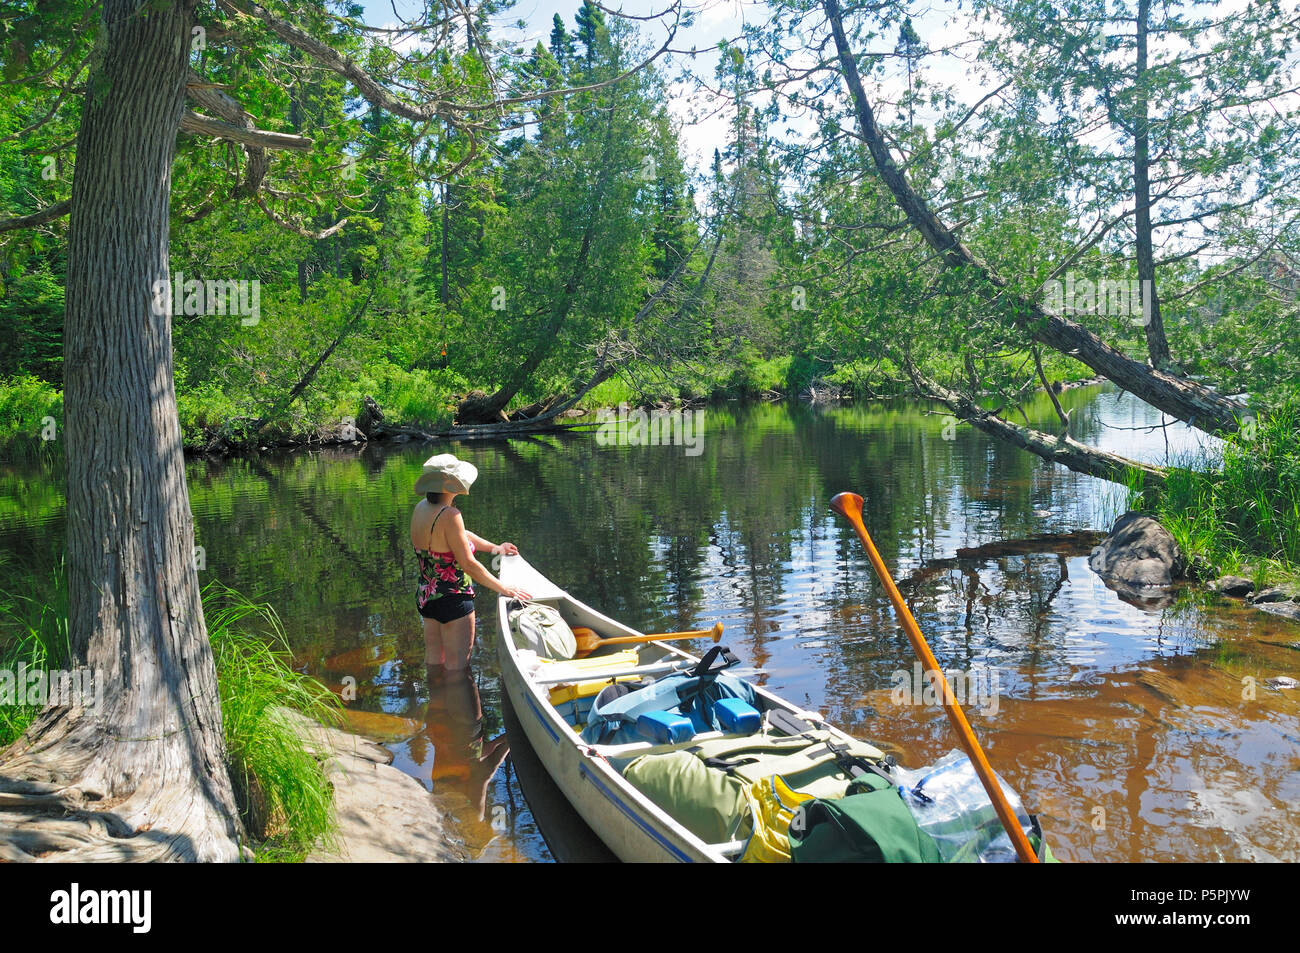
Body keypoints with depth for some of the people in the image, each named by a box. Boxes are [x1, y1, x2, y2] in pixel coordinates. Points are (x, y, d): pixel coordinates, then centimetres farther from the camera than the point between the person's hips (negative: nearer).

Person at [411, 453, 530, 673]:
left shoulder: (421, 508, 2)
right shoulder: (449, 515, -25)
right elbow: (469, 565, -21)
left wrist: (494, 548, 26)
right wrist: (503, 588, -11)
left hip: (426, 596, 9)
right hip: (453, 600, -9)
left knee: (433, 661, 21)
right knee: (457, 666, 4)